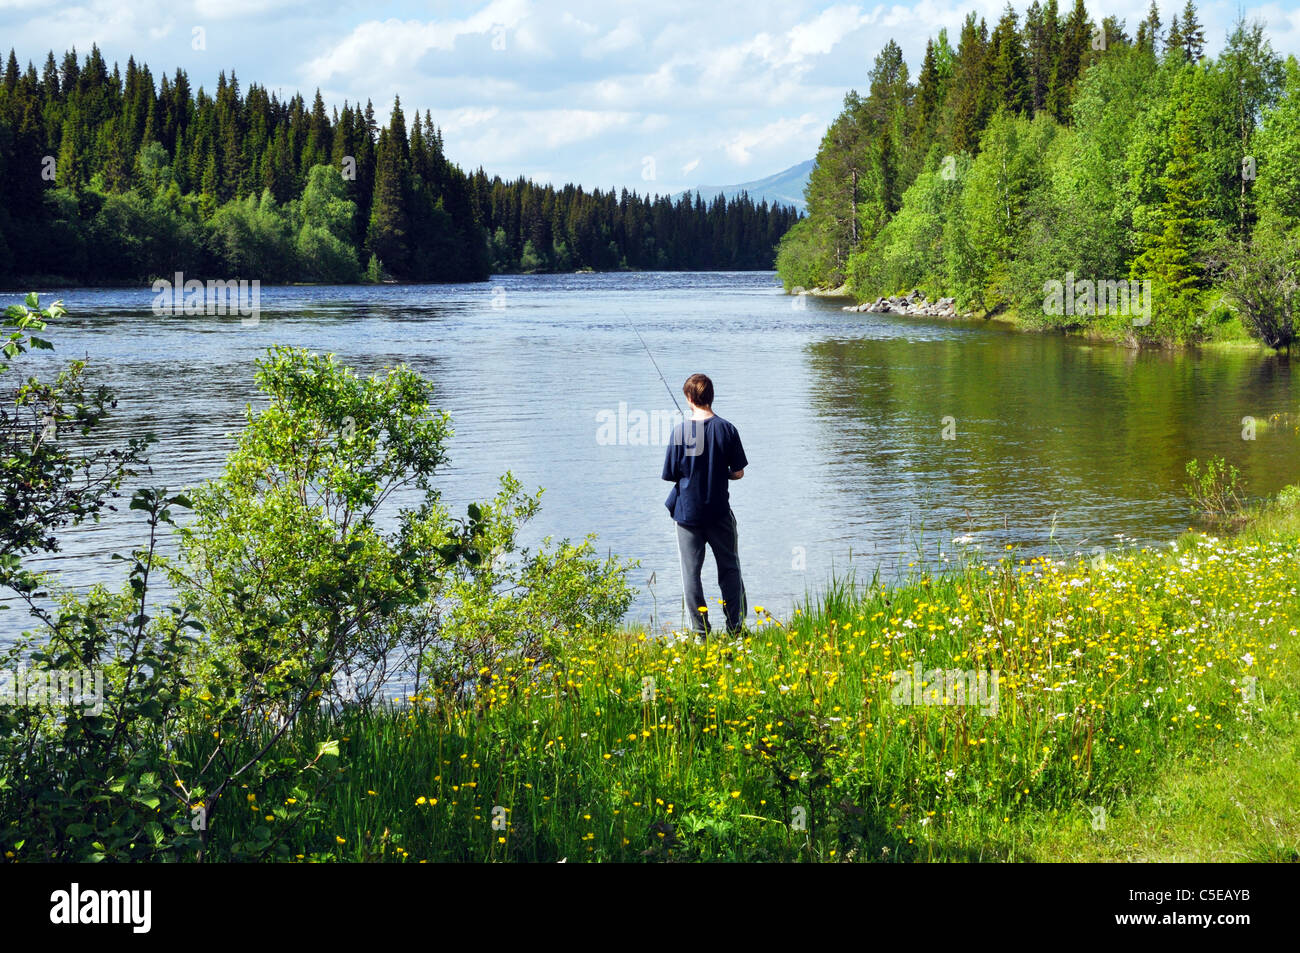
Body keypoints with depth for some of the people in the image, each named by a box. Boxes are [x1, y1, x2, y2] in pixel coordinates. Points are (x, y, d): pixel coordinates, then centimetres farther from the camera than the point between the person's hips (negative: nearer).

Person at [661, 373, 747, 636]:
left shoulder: (680, 430, -9)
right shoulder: (726, 429, -6)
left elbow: (671, 474, -4)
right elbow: (738, 472, -1)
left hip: (687, 512, -1)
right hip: (719, 511, 1)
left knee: (691, 572, 6)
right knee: (729, 569, 12)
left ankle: (700, 631, 6)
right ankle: (735, 627, 10)